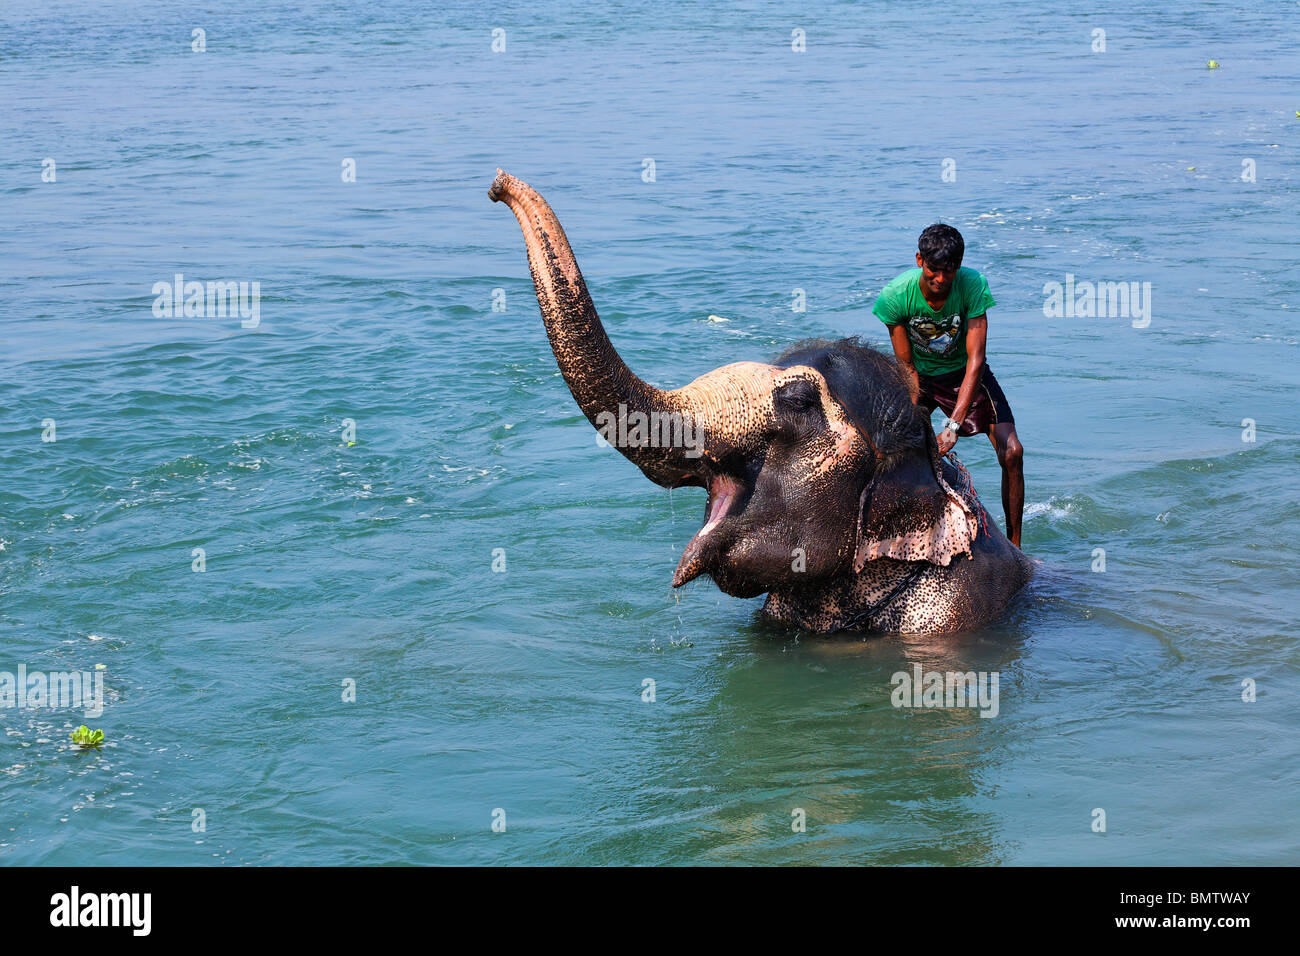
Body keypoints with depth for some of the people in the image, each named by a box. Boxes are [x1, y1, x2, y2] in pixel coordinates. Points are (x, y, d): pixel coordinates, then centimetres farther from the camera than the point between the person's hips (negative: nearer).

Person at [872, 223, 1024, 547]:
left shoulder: (972, 284, -28)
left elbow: (975, 360, -29)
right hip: (920, 376, 0)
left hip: (964, 373, 0)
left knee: (1011, 452, -15)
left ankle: (1013, 546, -2)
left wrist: (954, 424, -39)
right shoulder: (895, 295, -26)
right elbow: (906, 366, -17)